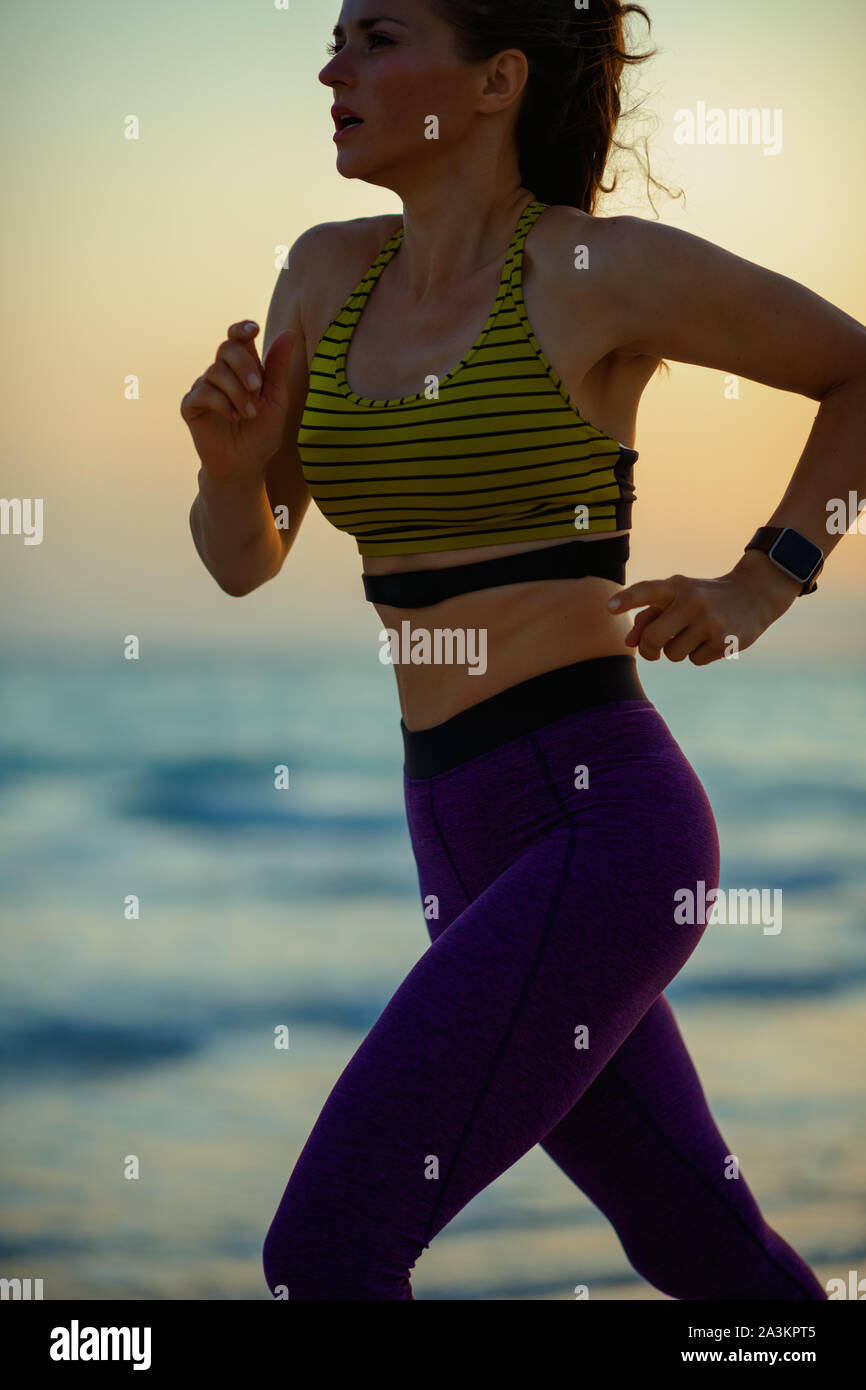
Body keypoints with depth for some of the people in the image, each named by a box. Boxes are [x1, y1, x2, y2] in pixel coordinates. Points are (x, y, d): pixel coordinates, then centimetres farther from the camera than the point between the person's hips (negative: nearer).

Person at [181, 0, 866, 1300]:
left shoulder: (605, 266, -8)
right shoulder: (332, 272, 9)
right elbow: (244, 559, 14)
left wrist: (760, 588, -4)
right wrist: (230, 457, -7)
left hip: (601, 826, -8)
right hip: (477, 848, 8)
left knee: (324, 1253, -13)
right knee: (703, 1251, 20)